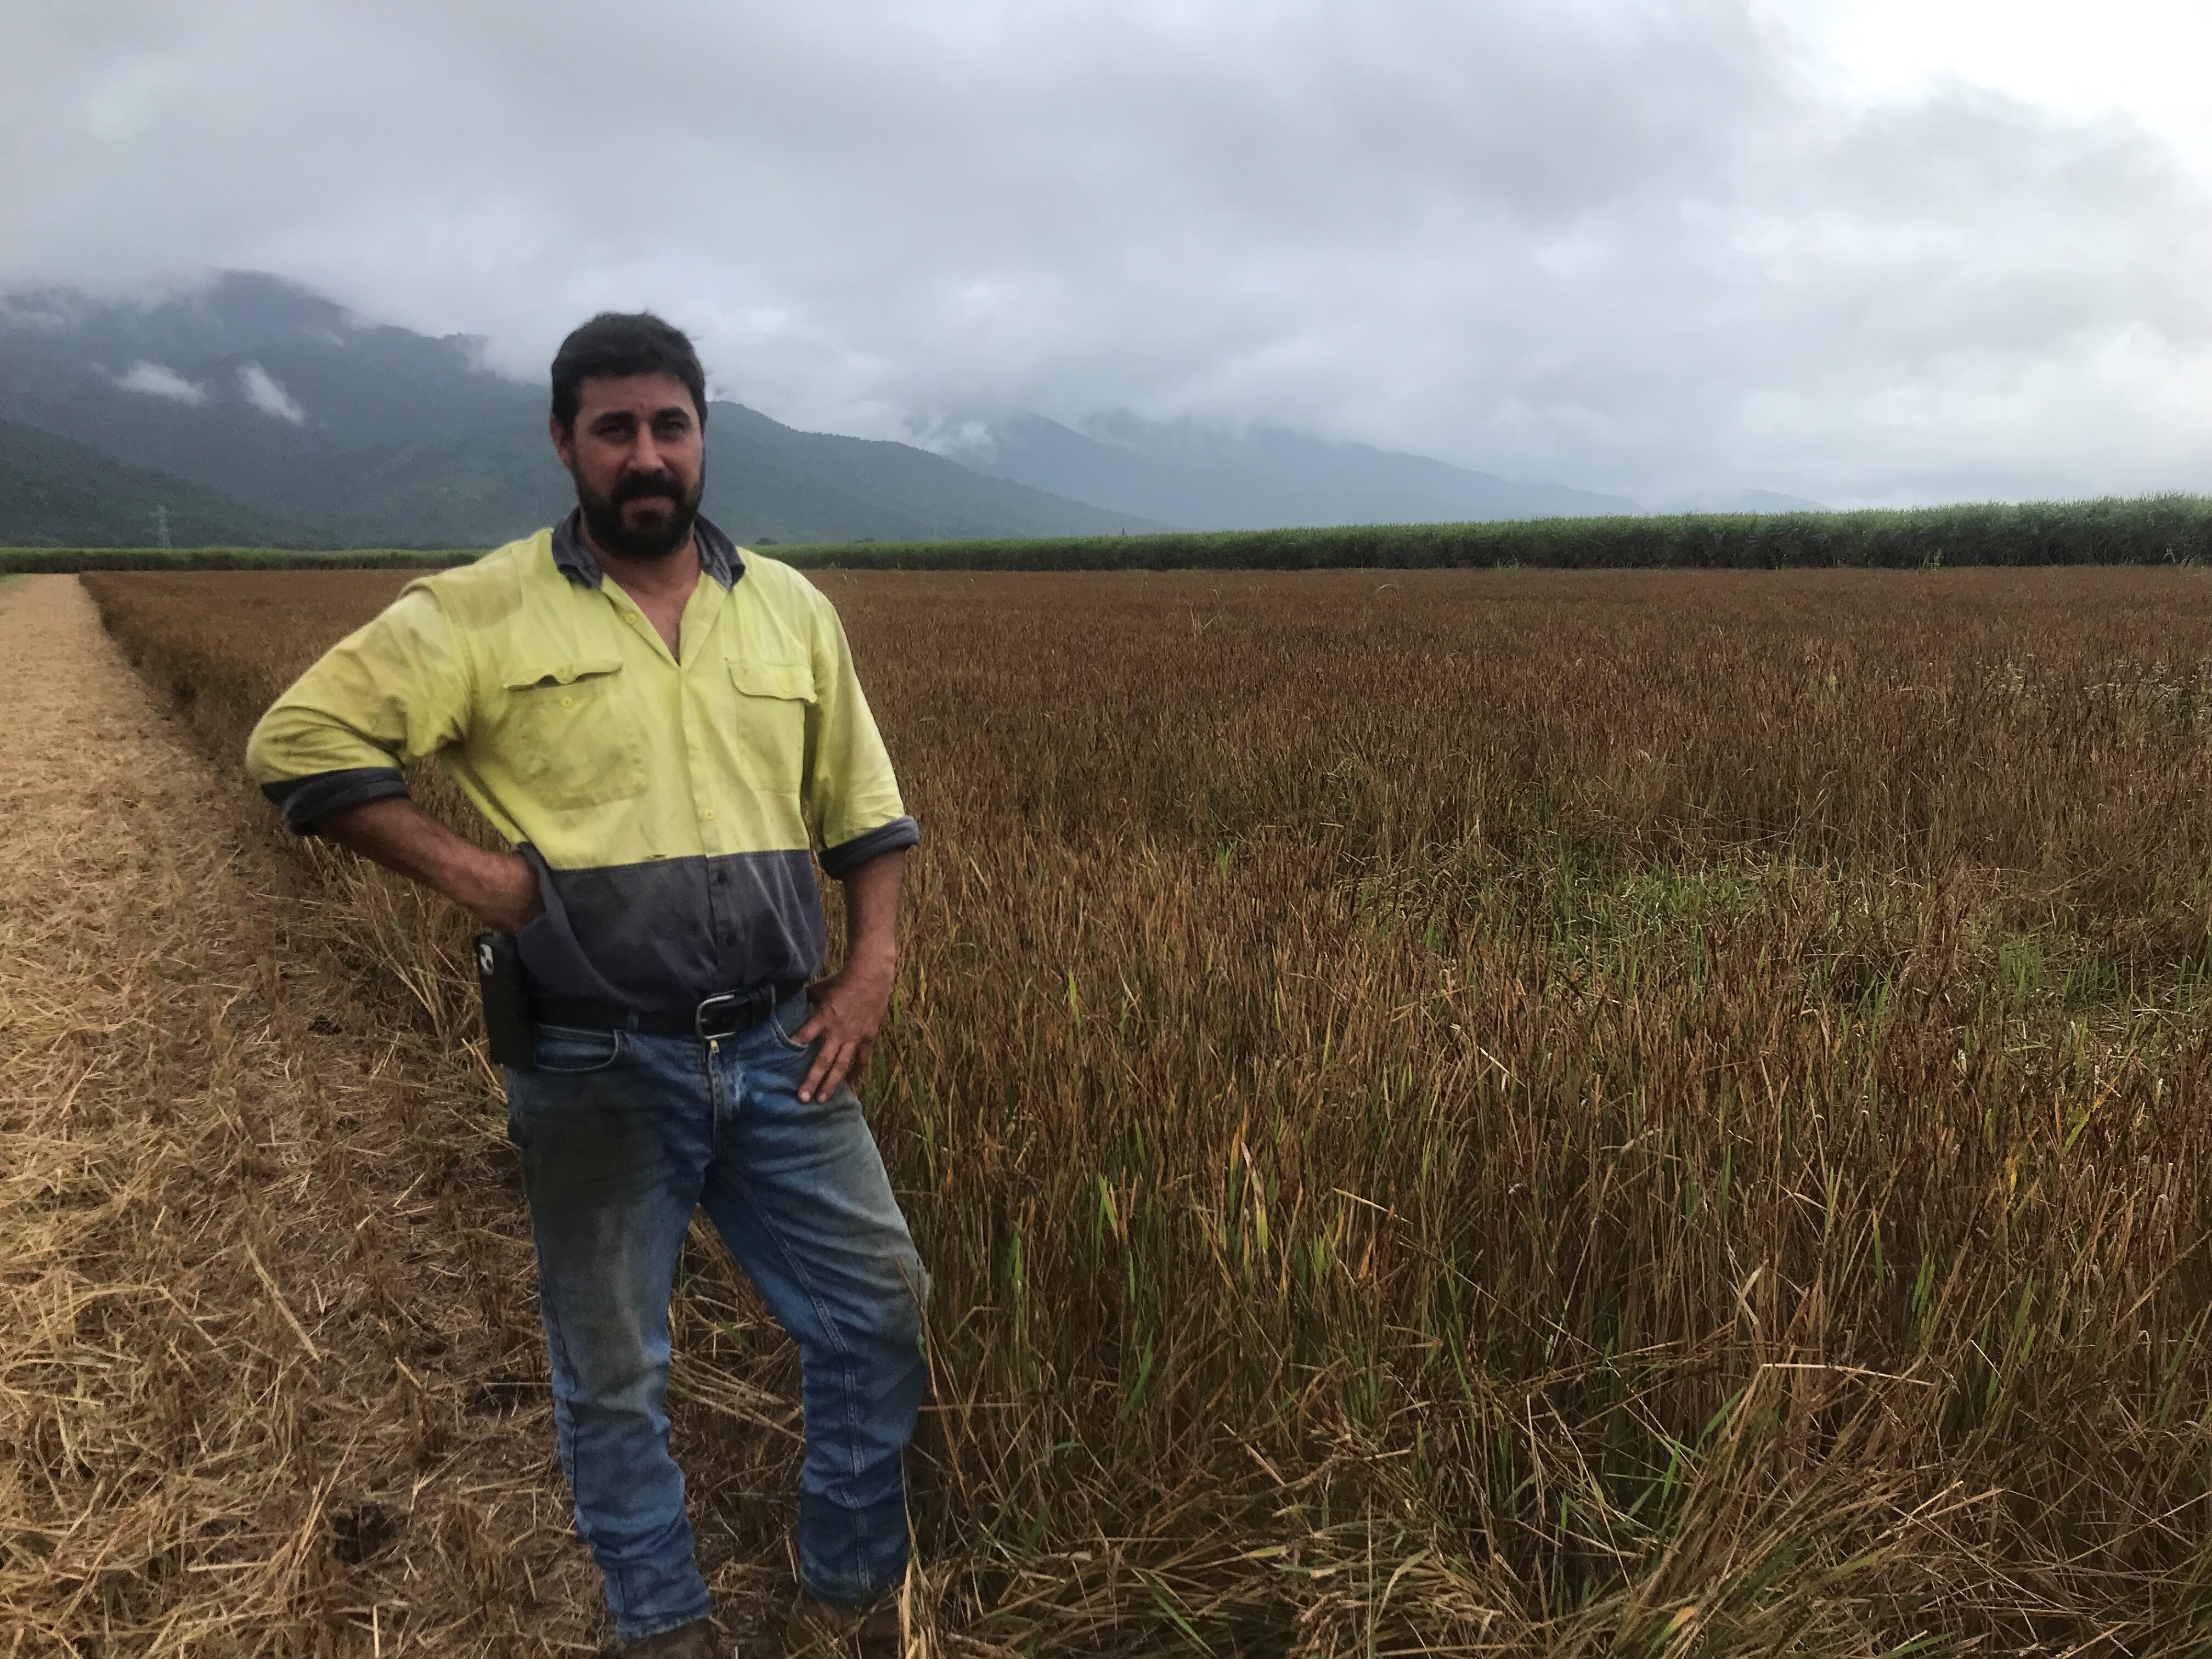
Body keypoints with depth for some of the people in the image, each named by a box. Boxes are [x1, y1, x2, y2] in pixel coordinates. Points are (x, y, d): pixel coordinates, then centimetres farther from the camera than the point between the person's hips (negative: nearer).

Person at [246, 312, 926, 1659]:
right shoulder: (480, 614, -4)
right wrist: (465, 871, -12)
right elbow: (299, 742, -5)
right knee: (613, 1375, 11)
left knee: (879, 1313, 6)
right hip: (600, 1074, -3)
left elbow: (867, 812, 12)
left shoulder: (791, 609, 6)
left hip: (781, 1051, 3)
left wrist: (873, 968, -1)